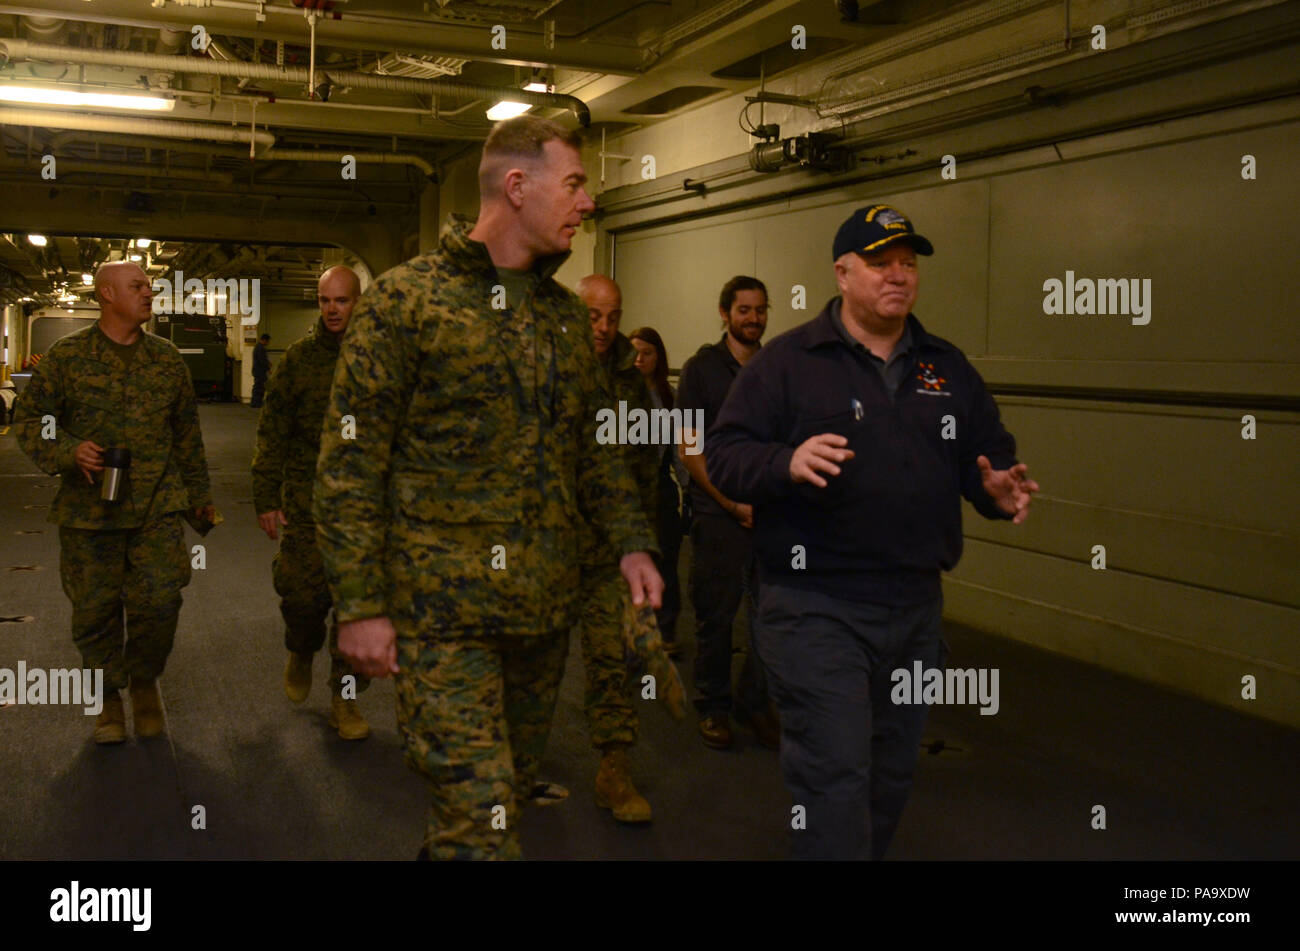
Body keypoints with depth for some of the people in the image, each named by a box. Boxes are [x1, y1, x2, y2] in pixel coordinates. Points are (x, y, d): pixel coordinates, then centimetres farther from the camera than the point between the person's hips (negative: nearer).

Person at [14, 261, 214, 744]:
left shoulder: (166, 357, 9)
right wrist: (68, 451, -15)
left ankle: (144, 680, 21)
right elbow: (29, 416, 3)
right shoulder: (67, 355, 1)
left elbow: (187, 432, 16)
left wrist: (199, 494, 18)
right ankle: (108, 696, 26)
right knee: (95, 609, 6)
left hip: (157, 506, 1)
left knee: (159, 599, -6)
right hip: (88, 507, -1)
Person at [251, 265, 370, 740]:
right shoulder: (299, 357, 4)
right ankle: (302, 652, 31)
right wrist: (266, 498, 1)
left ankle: (345, 697, 15)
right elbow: (272, 432, 6)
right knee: (303, 592, -3)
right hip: (307, 498, 0)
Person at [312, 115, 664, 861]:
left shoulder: (567, 313, 12)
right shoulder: (407, 298, -7)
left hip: (546, 603, 6)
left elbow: (593, 446, 18)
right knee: (480, 820, -8)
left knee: (512, 789, 18)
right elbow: (350, 464, -9)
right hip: (446, 606, -6)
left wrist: (631, 541, 4)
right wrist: (360, 604, -12)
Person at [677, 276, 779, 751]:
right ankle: (712, 706, 18)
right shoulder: (702, 368, 1)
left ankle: (755, 700, 19)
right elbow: (689, 450, -3)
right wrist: (733, 503, -9)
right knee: (715, 614, 3)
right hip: (718, 513, -3)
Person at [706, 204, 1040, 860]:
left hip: (916, 609, 6)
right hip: (815, 609, -6)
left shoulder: (947, 368, 13)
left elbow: (990, 456, 17)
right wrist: (787, 462, -28)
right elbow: (723, 455, -8)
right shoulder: (788, 360, -3)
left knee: (890, 778, 18)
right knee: (835, 777, -8)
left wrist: (999, 490, -7)